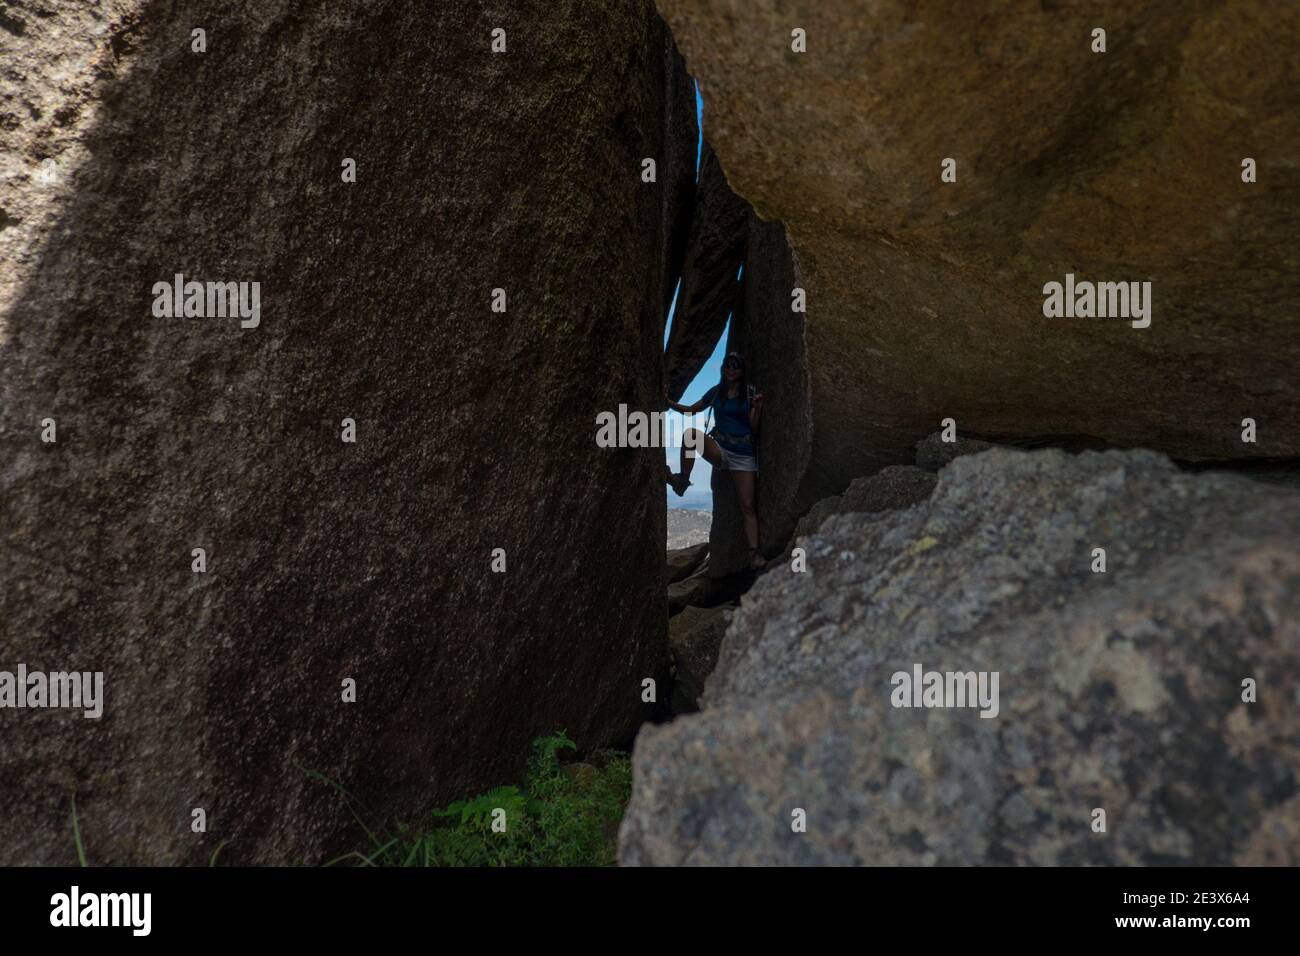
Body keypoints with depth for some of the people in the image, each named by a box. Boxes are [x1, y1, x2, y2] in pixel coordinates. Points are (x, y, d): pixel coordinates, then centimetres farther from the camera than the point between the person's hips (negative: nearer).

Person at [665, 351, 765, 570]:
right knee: (691, 433, -29)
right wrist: (668, 402, 4)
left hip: (743, 454, -2)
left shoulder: (750, 394, 1)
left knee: (747, 507, -9)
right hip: (719, 450, 2)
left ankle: (755, 553, -10)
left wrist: (757, 407, -18)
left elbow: (754, 429, -2)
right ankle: (683, 480, -18)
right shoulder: (716, 392, 8)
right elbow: (691, 410, 16)